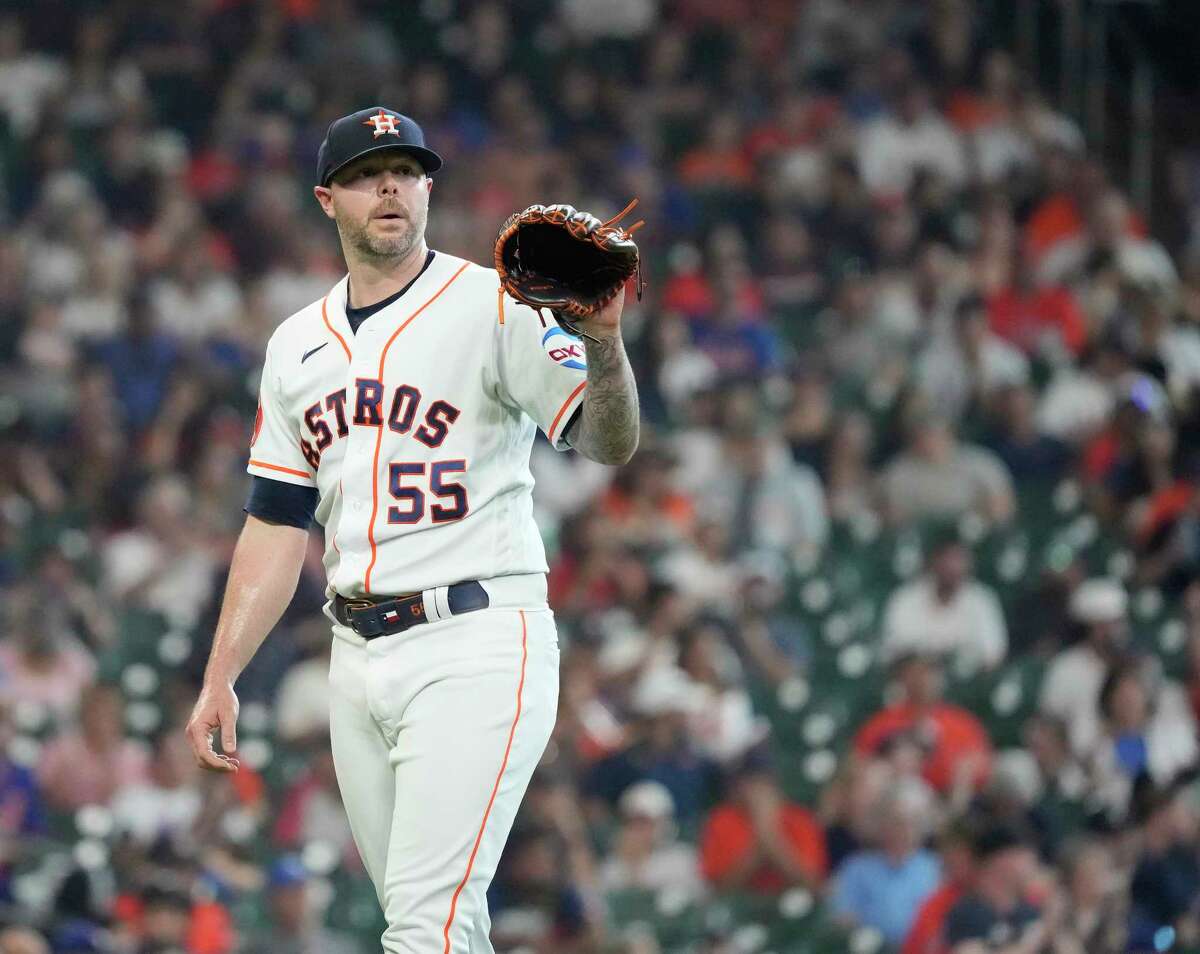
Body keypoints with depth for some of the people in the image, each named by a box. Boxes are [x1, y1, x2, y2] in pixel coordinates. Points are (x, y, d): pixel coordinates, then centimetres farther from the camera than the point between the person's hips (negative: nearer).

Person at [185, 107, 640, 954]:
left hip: (476, 645, -7)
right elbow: (276, 526, 17)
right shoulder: (298, 346, 14)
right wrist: (220, 677, 11)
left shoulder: (495, 308, -5)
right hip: (360, 655, 7)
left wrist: (604, 342, -37)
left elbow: (610, 443, -17)